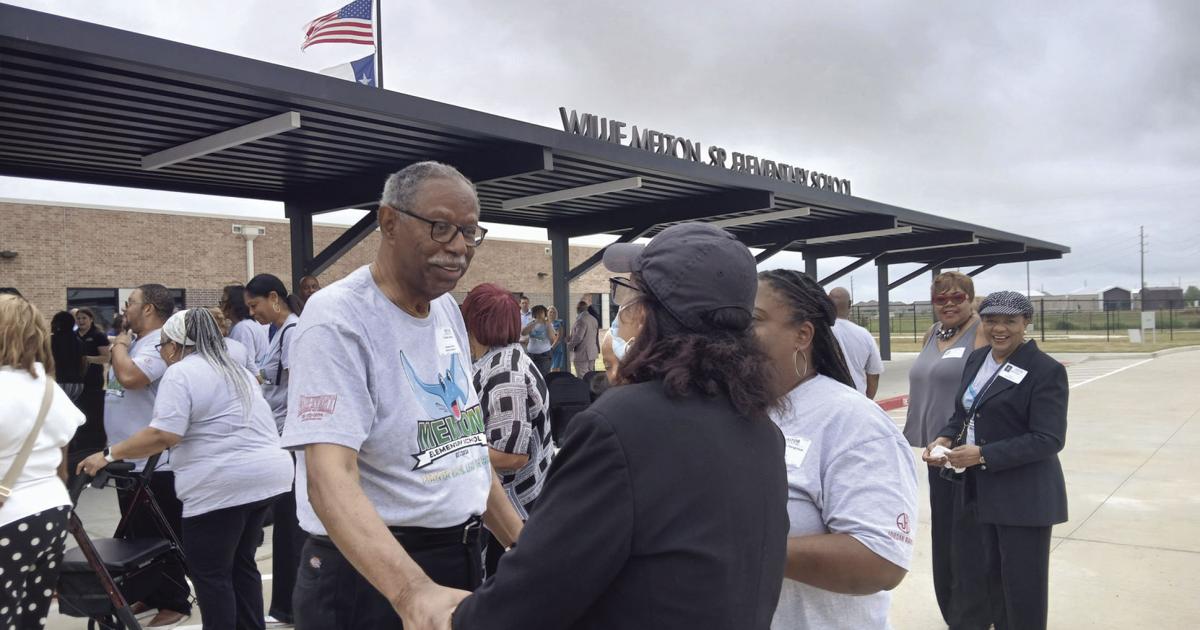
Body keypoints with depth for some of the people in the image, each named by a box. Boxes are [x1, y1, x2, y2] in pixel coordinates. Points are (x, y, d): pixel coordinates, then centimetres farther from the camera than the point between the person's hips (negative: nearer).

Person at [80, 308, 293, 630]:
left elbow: (163, 435, -17)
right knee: (241, 565, 18)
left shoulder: (180, 374, -8)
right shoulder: (237, 369, 18)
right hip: (266, 475, 9)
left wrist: (109, 455, -10)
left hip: (223, 486, -9)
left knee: (210, 573, 4)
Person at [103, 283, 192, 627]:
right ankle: (152, 596, 31)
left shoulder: (160, 344, -17)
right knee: (139, 534, 18)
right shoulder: (135, 343, 14)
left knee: (162, 537, 1)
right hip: (130, 460, 10)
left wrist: (120, 344, -18)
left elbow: (129, 377, -33)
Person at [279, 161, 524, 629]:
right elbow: (330, 479, -31)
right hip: (370, 576, -7)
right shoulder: (338, 320, -19)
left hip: (464, 558, 8)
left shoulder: (448, 310, 5)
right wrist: (413, 591, -44)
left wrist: (521, 542, 10)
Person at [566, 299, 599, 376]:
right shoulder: (594, 320, 11)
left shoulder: (581, 320, -16)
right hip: (592, 353, 9)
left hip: (582, 355, -9)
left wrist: (569, 345, -4)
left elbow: (578, 337, -19)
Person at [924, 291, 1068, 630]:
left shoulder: (1046, 370, -13)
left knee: (1023, 583, 4)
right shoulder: (977, 359, 8)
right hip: (984, 490, 7)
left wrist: (983, 455, -25)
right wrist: (946, 438, -5)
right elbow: (962, 414, 17)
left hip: (1025, 497, -6)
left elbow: (1049, 440, -18)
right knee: (994, 574, 18)